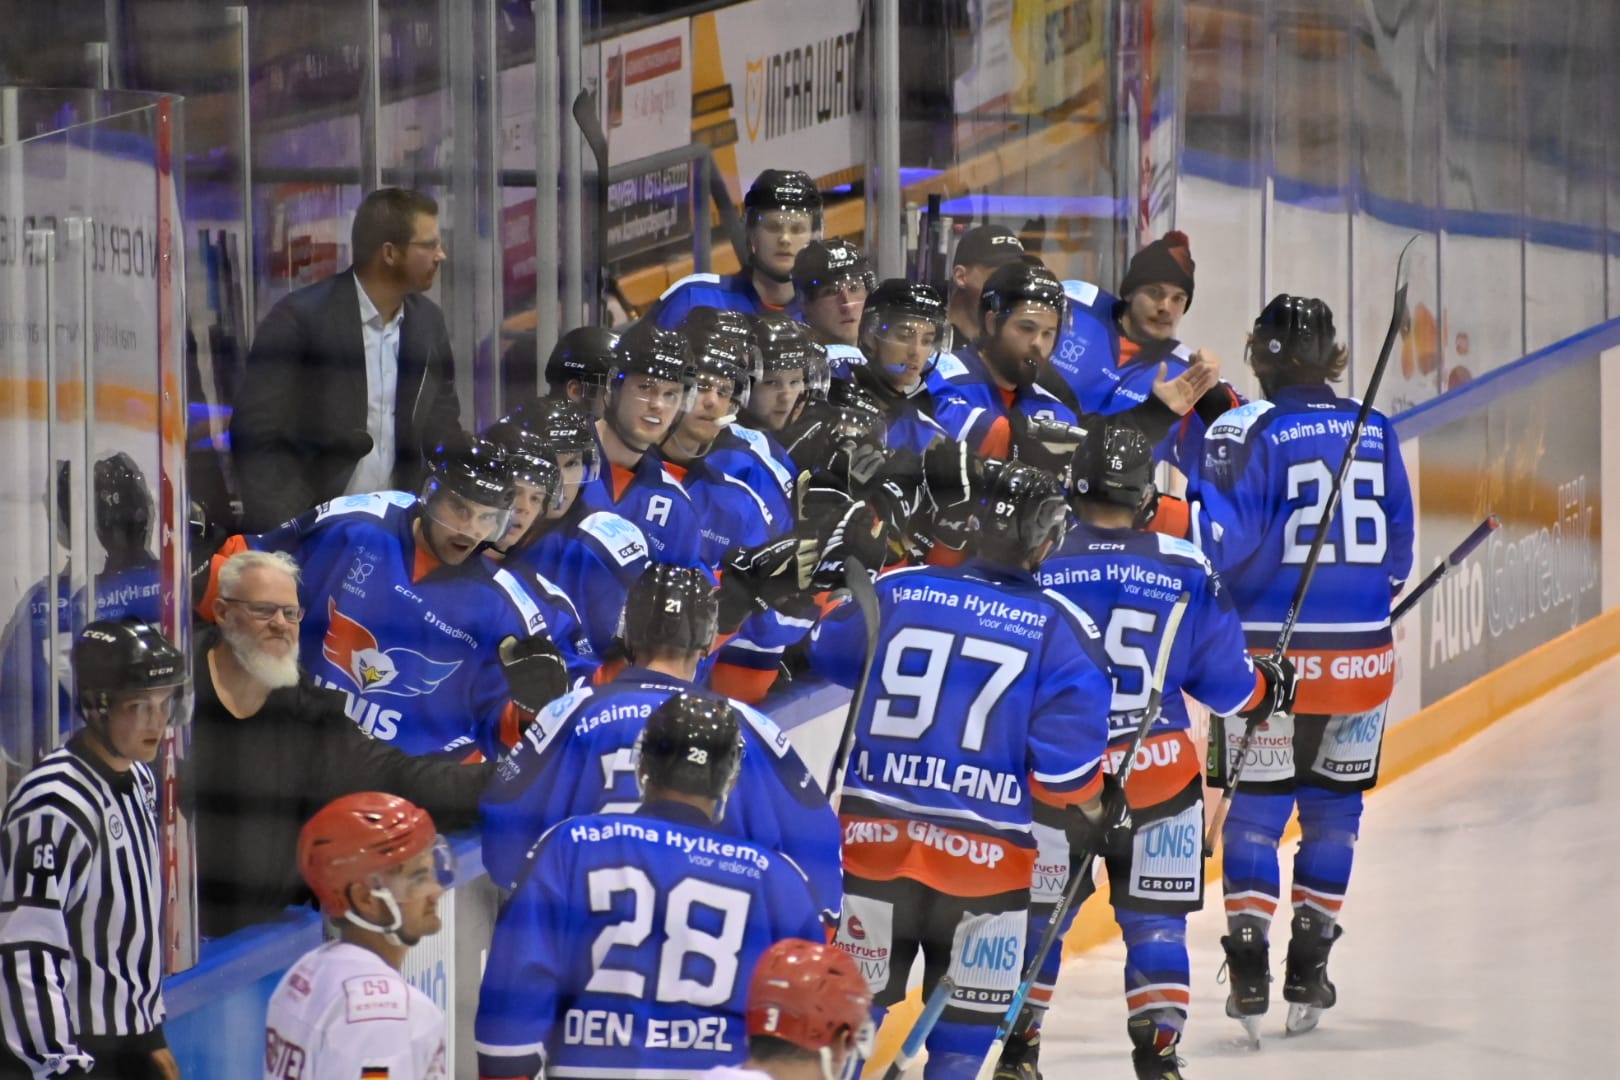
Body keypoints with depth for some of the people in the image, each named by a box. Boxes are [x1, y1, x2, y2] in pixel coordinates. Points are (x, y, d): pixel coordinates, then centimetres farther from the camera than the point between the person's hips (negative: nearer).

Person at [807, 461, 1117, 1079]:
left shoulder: (893, 592, 1)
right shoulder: (1062, 630, -5)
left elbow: (822, 654, 18)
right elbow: (1065, 759, -9)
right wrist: (1095, 811, 11)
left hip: (875, 839, 2)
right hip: (985, 858, -2)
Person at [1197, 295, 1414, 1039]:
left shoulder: (1247, 432, -11)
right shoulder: (1374, 431, 3)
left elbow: (1224, 543, -18)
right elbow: (1397, 548, 10)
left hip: (1269, 654, -3)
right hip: (1360, 655, 3)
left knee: (1255, 810, 7)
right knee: (1333, 811, 13)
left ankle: (1249, 971, 0)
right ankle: (1308, 976, 14)